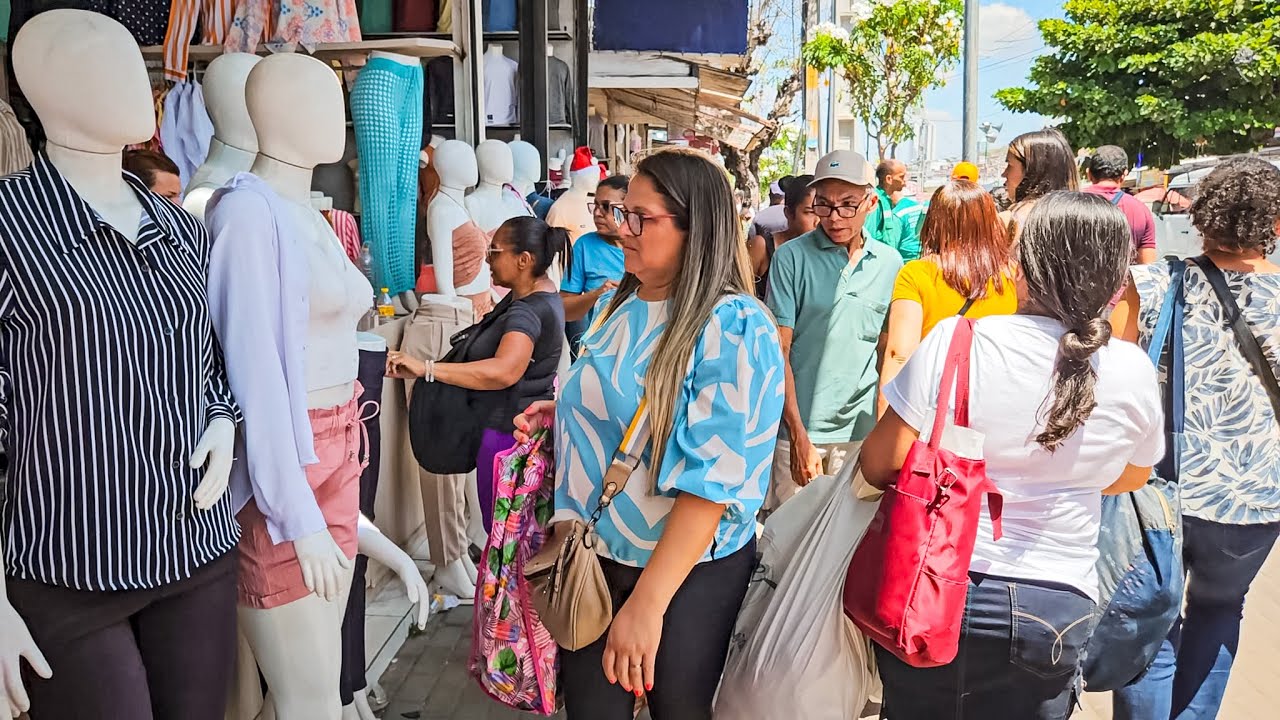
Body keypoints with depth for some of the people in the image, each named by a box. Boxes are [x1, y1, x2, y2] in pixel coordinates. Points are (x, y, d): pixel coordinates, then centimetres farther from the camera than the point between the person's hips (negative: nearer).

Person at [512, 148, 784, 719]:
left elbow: (714, 479, -25)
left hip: (687, 571, -6)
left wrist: (647, 602, -26)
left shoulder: (733, 328, -19)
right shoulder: (617, 307, 4)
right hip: (593, 552, 6)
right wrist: (561, 413, 0)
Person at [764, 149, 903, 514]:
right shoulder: (792, 257, -8)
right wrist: (799, 434, -15)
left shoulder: (890, 263, 3)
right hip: (798, 427, -3)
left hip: (861, 427, 3)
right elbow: (778, 351, -9)